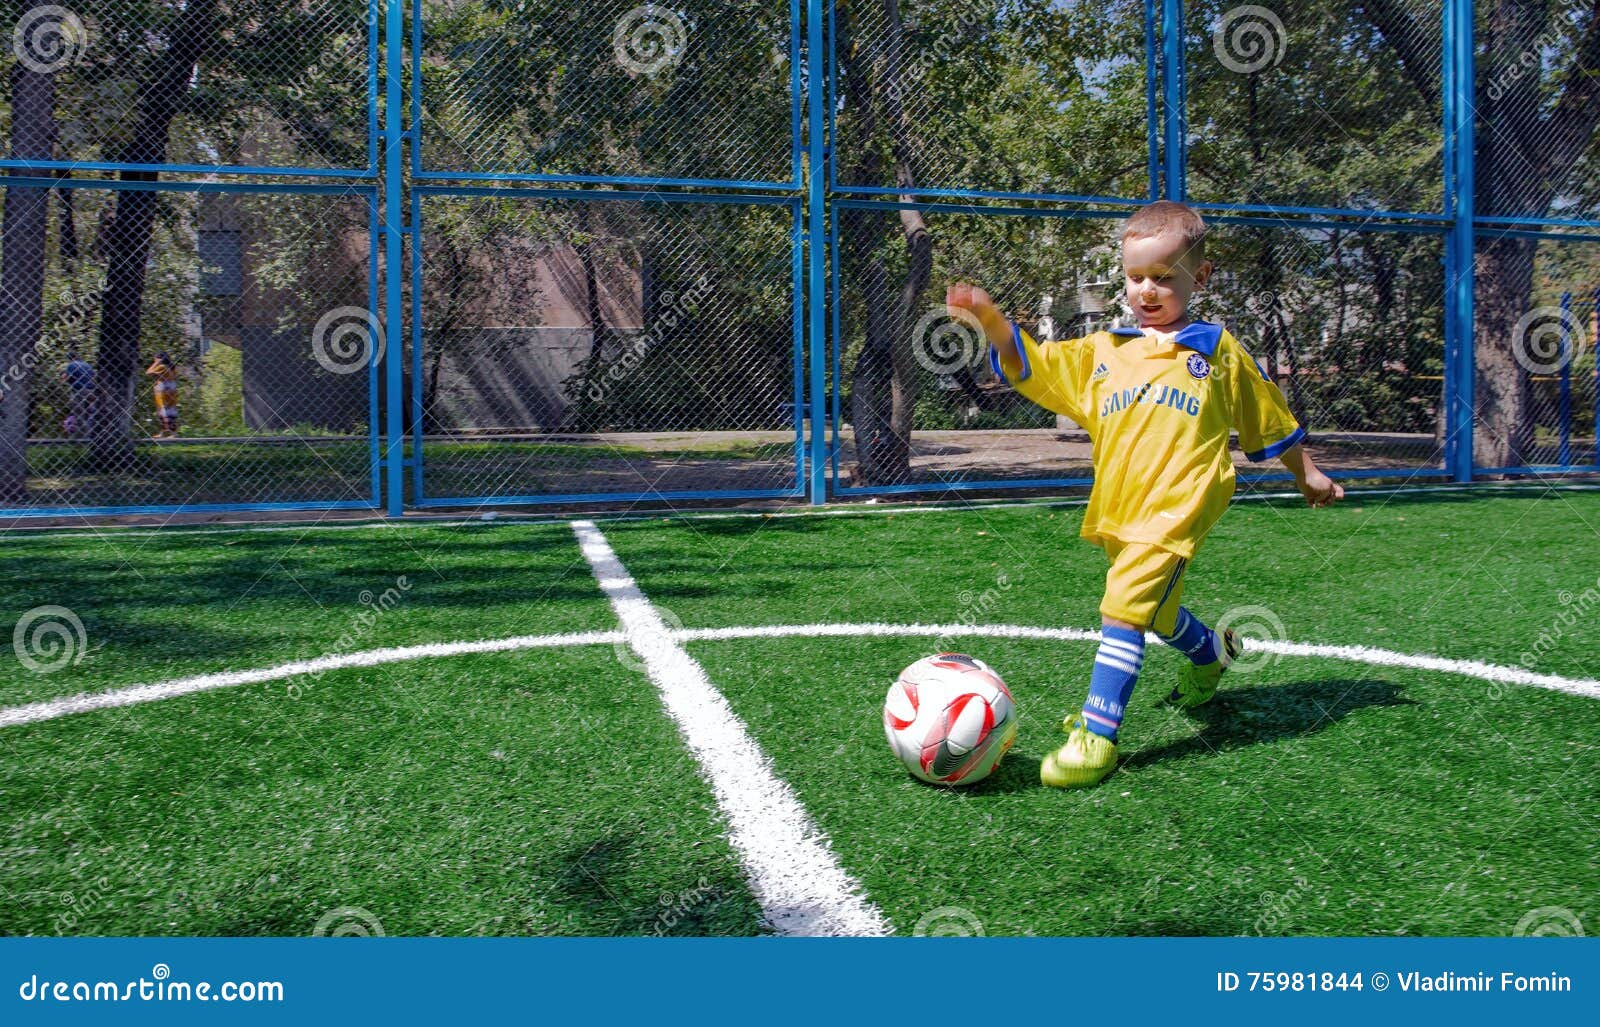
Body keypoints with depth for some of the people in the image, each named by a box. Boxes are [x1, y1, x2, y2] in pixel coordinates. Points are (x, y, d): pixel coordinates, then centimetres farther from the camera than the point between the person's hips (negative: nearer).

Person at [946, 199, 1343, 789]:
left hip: (1176, 505, -5)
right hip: (1117, 511, 5)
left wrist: (1307, 476, 26)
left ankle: (1097, 735, -17)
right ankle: (1213, 652, 54)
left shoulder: (1217, 351, 8)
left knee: (1125, 606, -20)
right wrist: (990, 318, -13)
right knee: (1158, 614, 23)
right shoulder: (1104, 351, 13)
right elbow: (1029, 365, 4)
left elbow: (1271, 421, 19)